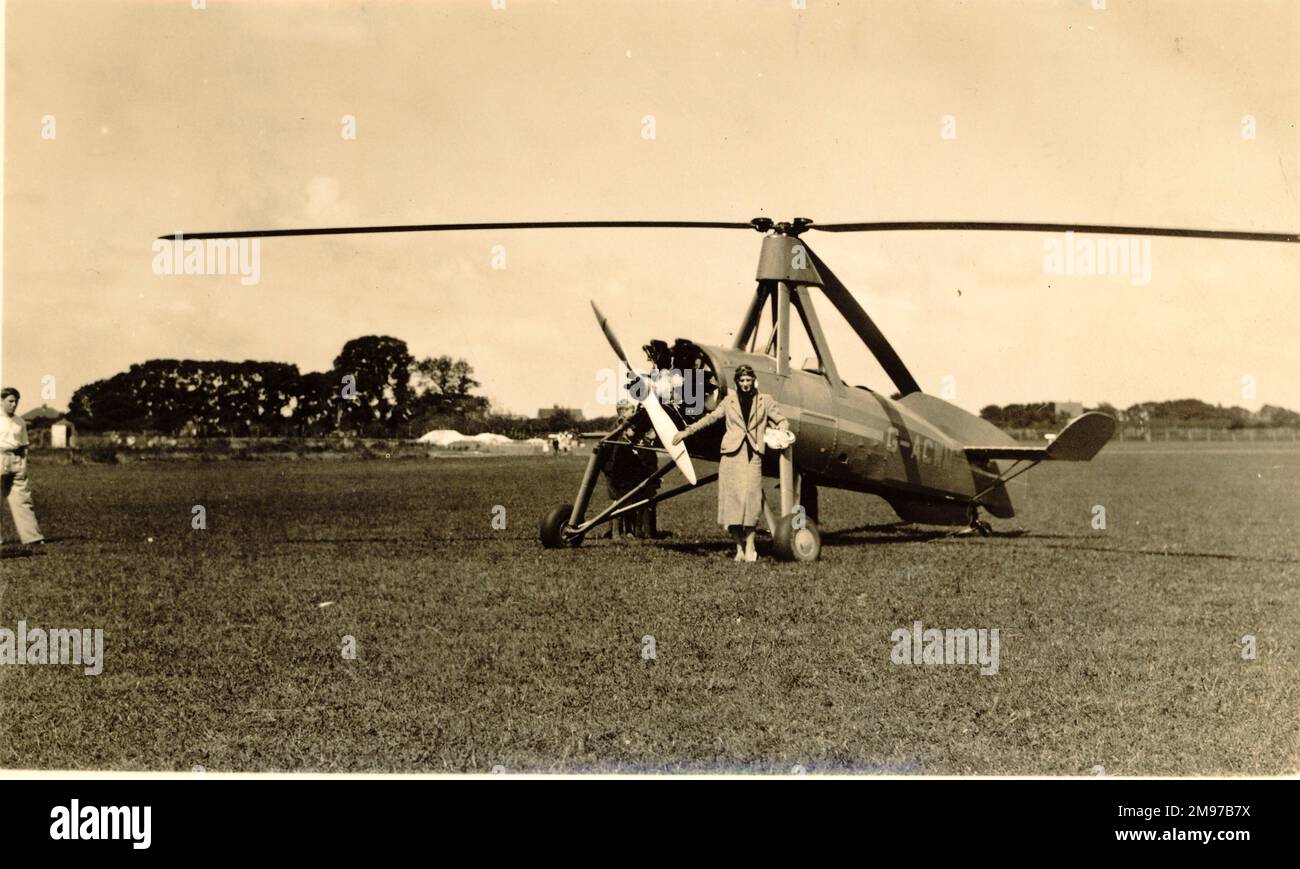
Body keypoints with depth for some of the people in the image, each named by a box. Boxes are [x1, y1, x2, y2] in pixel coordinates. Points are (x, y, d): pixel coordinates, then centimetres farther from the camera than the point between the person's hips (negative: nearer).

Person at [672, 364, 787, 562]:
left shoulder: (764, 401, 12)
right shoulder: (729, 401, 13)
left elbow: (782, 420, 15)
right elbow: (710, 418, 19)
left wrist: (781, 433, -5)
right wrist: (687, 431, 17)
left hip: (753, 456, -1)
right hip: (732, 453, 1)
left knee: (751, 496, -13)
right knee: (733, 497, -4)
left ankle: (749, 546, -8)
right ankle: (739, 547, 3)